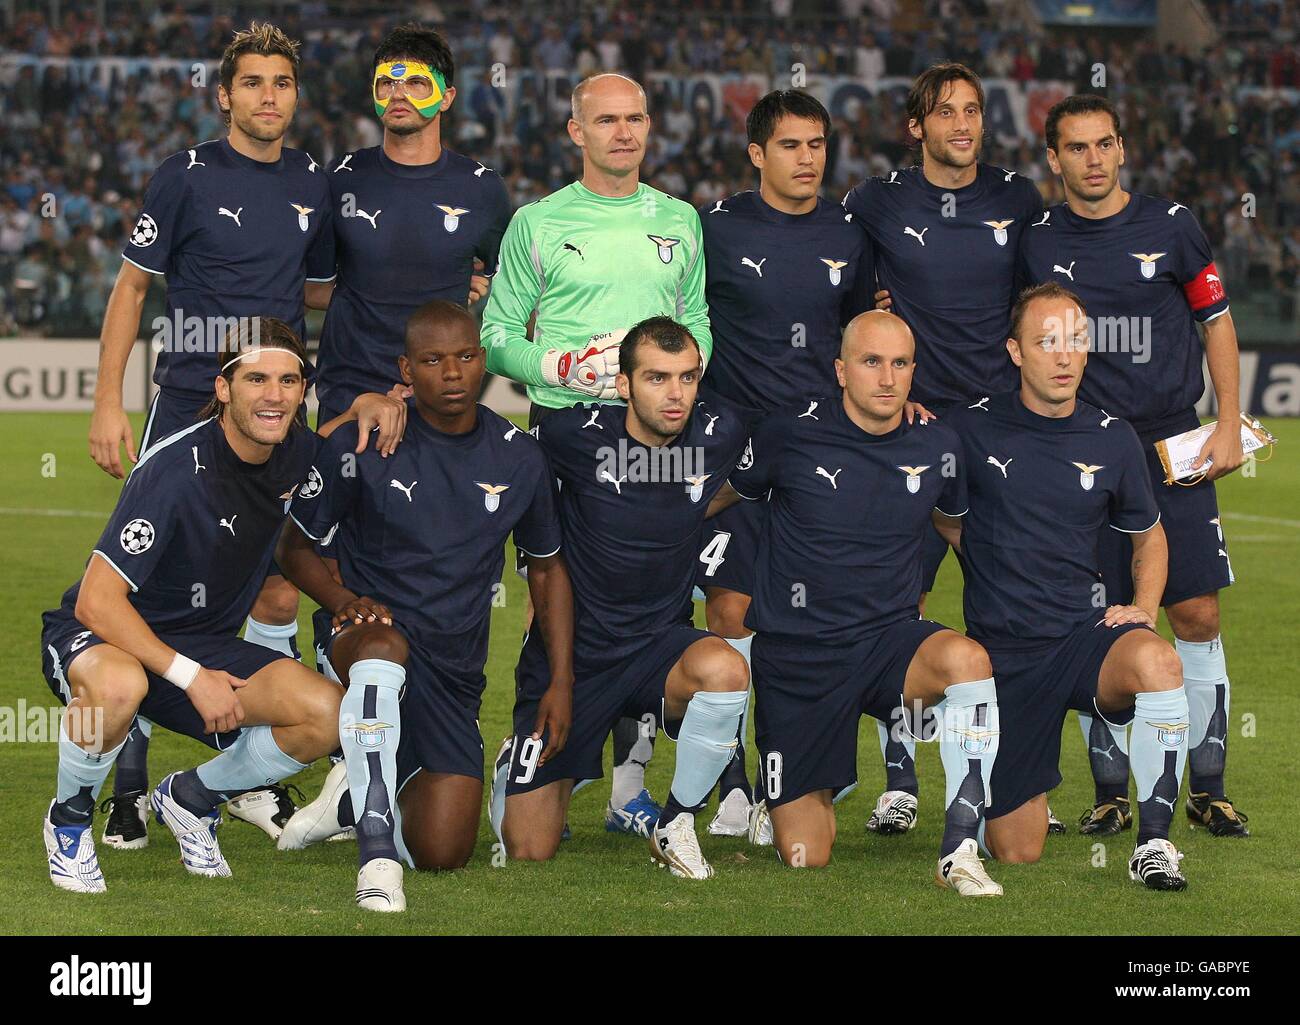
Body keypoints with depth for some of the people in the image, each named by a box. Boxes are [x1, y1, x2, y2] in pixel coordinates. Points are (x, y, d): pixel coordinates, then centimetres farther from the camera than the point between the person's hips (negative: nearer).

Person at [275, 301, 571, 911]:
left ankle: (355, 799, 29)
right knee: (383, 646, -44)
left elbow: (547, 567, 16)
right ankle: (376, 856, -43)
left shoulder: (518, 458, 2)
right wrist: (344, 600, -18)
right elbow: (295, 547, 3)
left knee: (442, 852, -7)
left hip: (454, 669, 4)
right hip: (373, 630, -4)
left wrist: (561, 682, 8)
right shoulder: (360, 444, -7)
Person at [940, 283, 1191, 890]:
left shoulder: (1112, 441, 3)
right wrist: (988, 562, 1)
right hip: (1004, 654, 0)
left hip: (1085, 633, 0)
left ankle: (1153, 842, -24)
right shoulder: (972, 430, -3)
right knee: (1016, 853, 0)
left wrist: (1143, 610, 2)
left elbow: (1149, 536, 19)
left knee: (1157, 661, -37)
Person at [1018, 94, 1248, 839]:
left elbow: (1216, 319, 9)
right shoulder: (1037, 244, 2)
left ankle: (1208, 786, 7)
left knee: (1198, 615, -3)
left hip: (1173, 444, 0)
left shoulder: (1170, 225, 2)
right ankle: (1111, 791, 8)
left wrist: (1229, 425, 3)